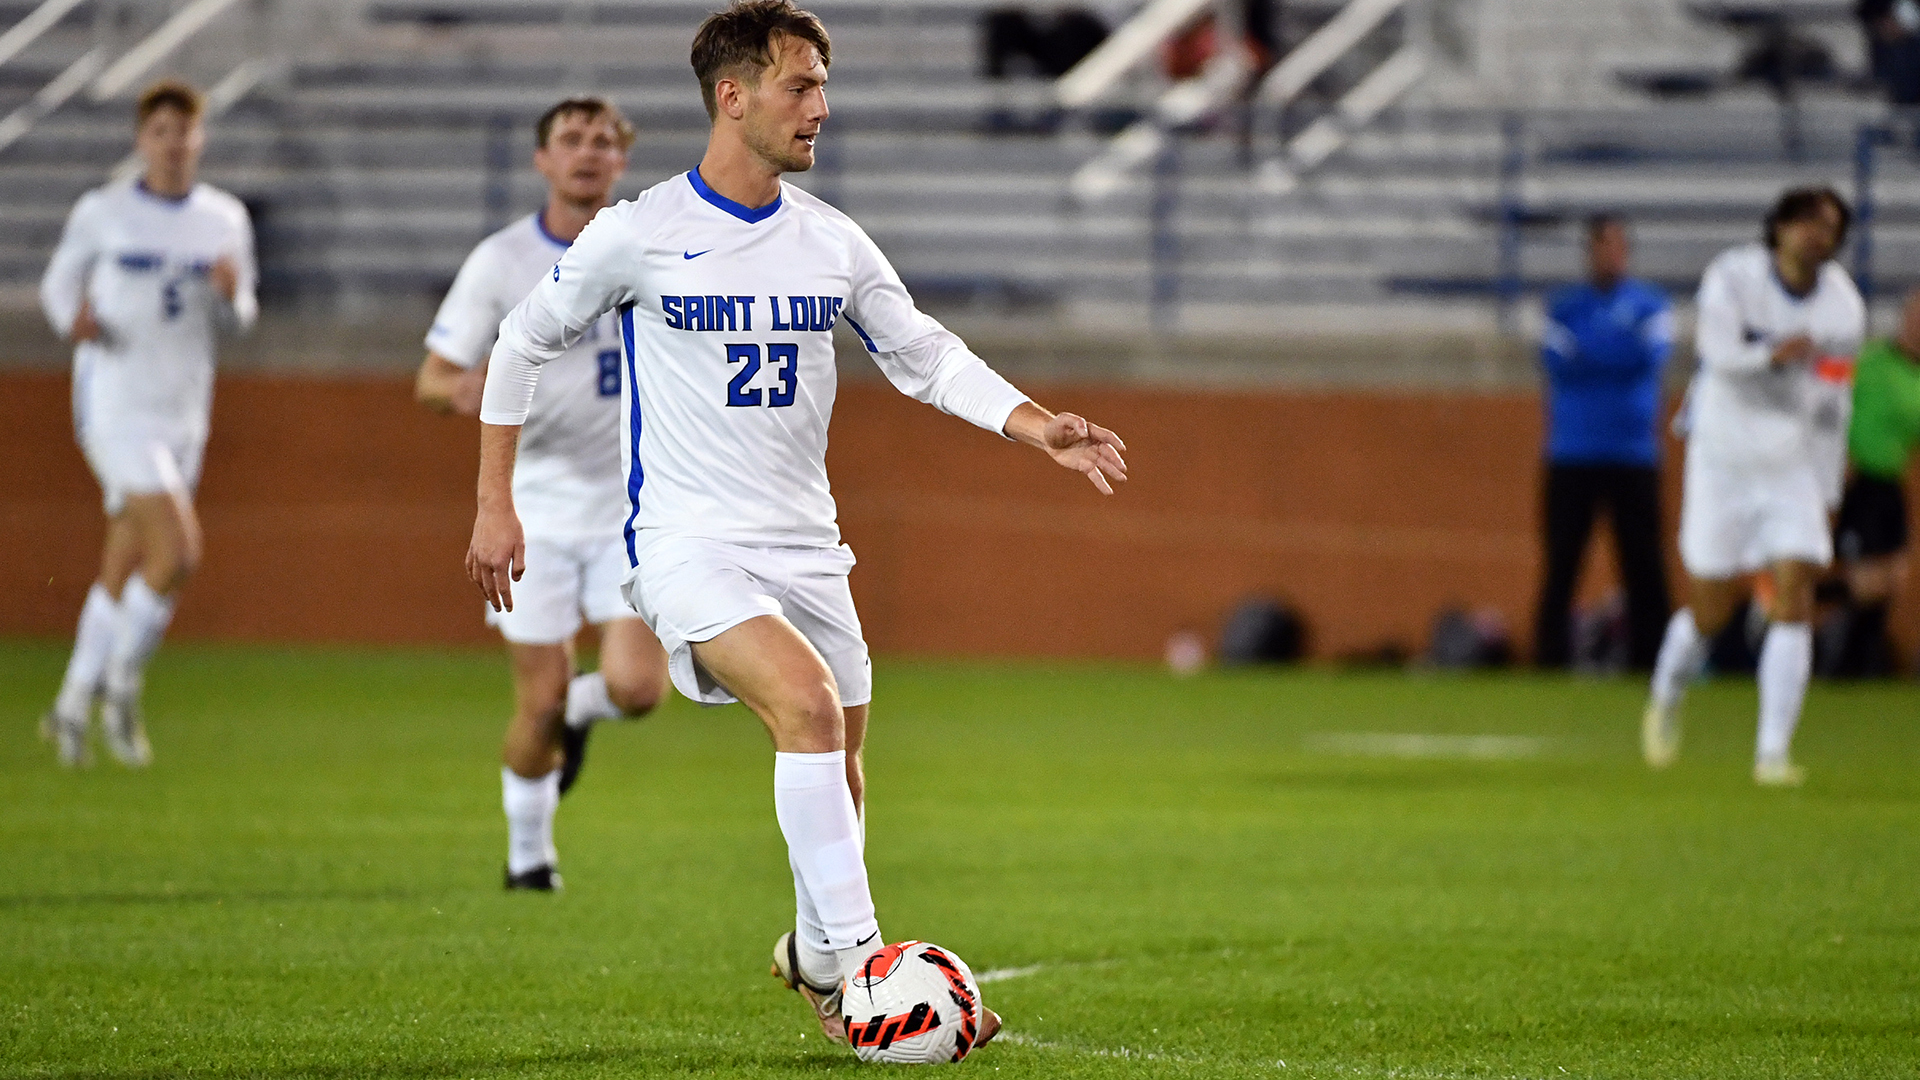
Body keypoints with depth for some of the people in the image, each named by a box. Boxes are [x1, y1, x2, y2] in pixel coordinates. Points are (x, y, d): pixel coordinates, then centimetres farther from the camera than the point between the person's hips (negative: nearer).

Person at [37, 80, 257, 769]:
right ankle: (120, 687, 0)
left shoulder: (226, 220, 6)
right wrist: (74, 319, -16)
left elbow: (237, 319, 13)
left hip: (183, 414, 5)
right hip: (115, 406, -5)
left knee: (124, 569, 9)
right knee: (178, 550, -18)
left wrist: (232, 294, -10)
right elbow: (59, 286, 6)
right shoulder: (100, 214, -4)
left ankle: (73, 705, 23)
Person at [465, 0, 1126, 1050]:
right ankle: (846, 954, -24)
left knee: (839, 765, 9)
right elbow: (522, 344, 5)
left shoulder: (832, 242, 7)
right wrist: (496, 505, 4)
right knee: (807, 699, -28)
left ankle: (817, 957, 34)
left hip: (805, 546, 6)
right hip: (687, 541, -6)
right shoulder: (638, 233, -6)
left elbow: (927, 355, 14)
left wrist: (1039, 426, -1)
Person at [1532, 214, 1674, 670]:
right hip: (1572, 457, 0)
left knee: (1644, 566, -4)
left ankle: (1648, 661, -2)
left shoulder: (1650, 304, 8)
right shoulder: (1563, 305, 10)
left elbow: (1652, 356, -8)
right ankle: (1549, 661, -1)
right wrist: (1619, 351, -6)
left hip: (1634, 456, 0)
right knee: (1560, 566, -3)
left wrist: (1585, 354, -6)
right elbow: (1556, 360, -5)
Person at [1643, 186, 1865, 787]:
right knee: (1709, 614, 4)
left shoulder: (1845, 306, 0)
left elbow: (1831, 406, 11)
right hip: (1724, 461, -2)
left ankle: (1773, 752, -13)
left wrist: (1828, 487, 13)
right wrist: (1771, 355, -44)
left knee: (1794, 602, -14)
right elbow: (1718, 351, -25)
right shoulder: (1732, 277, -9)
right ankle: (1665, 701, 35)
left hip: (1794, 467, 2)